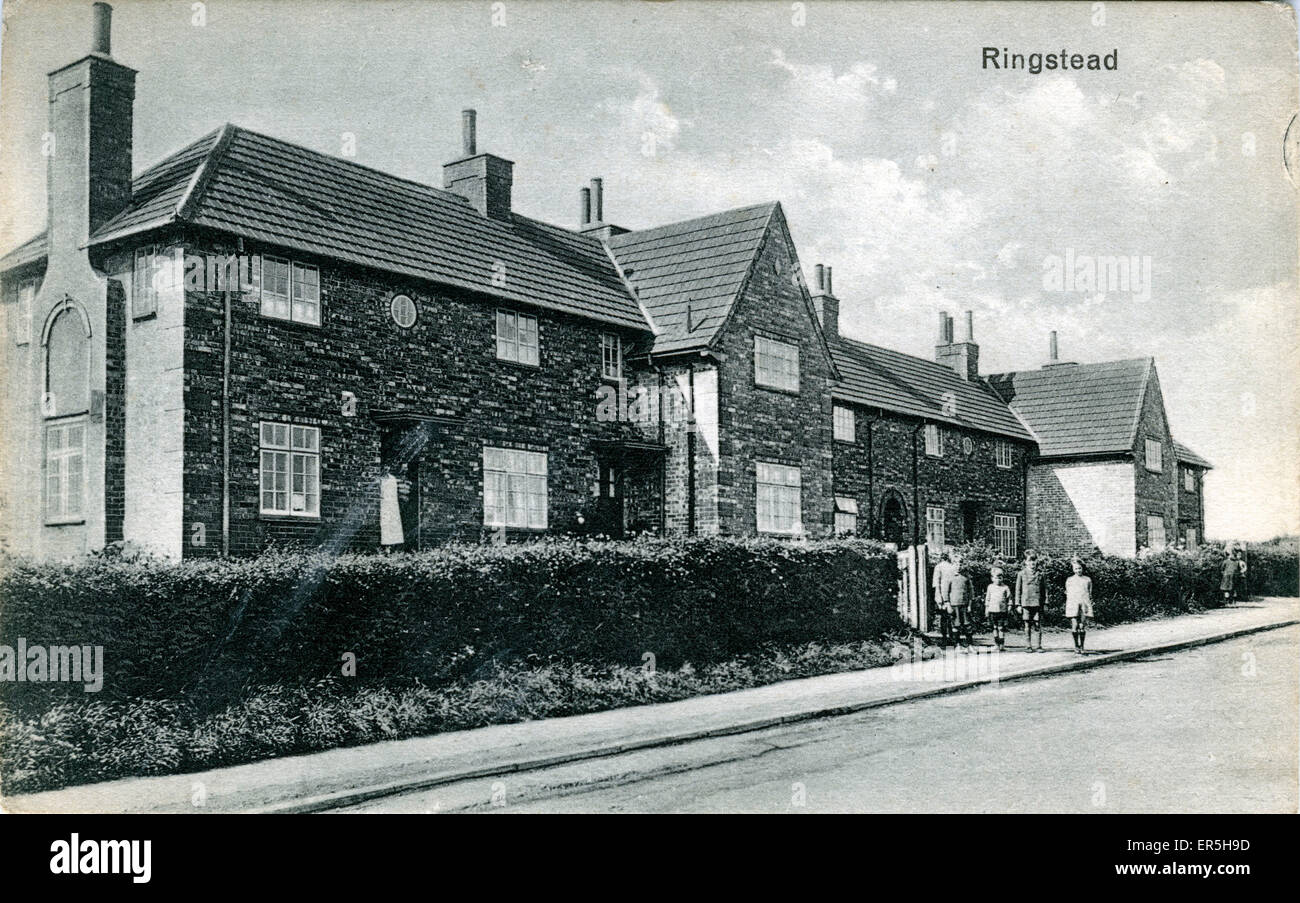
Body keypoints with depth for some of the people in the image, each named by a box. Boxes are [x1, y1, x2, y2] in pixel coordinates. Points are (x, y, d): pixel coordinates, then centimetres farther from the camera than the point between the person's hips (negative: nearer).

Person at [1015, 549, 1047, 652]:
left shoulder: (1040, 574, 7)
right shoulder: (1021, 574, 5)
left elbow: (1044, 589, 10)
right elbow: (1018, 589, 6)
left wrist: (1045, 602, 4)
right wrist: (1018, 604, 2)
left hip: (1038, 603, 0)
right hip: (1026, 603, 0)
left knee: (1038, 625, -1)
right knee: (1027, 625, 4)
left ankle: (1039, 646, 7)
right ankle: (1028, 646, 10)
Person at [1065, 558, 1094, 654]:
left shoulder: (1087, 580, 14)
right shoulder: (1069, 580, 12)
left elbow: (1090, 593, 18)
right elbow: (1068, 593, 13)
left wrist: (1089, 605, 11)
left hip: (1084, 605, 1)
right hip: (1073, 605, -1)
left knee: (1083, 626, -3)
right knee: (1074, 626, -9)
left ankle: (1082, 646, 6)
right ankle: (1076, 645, 3)